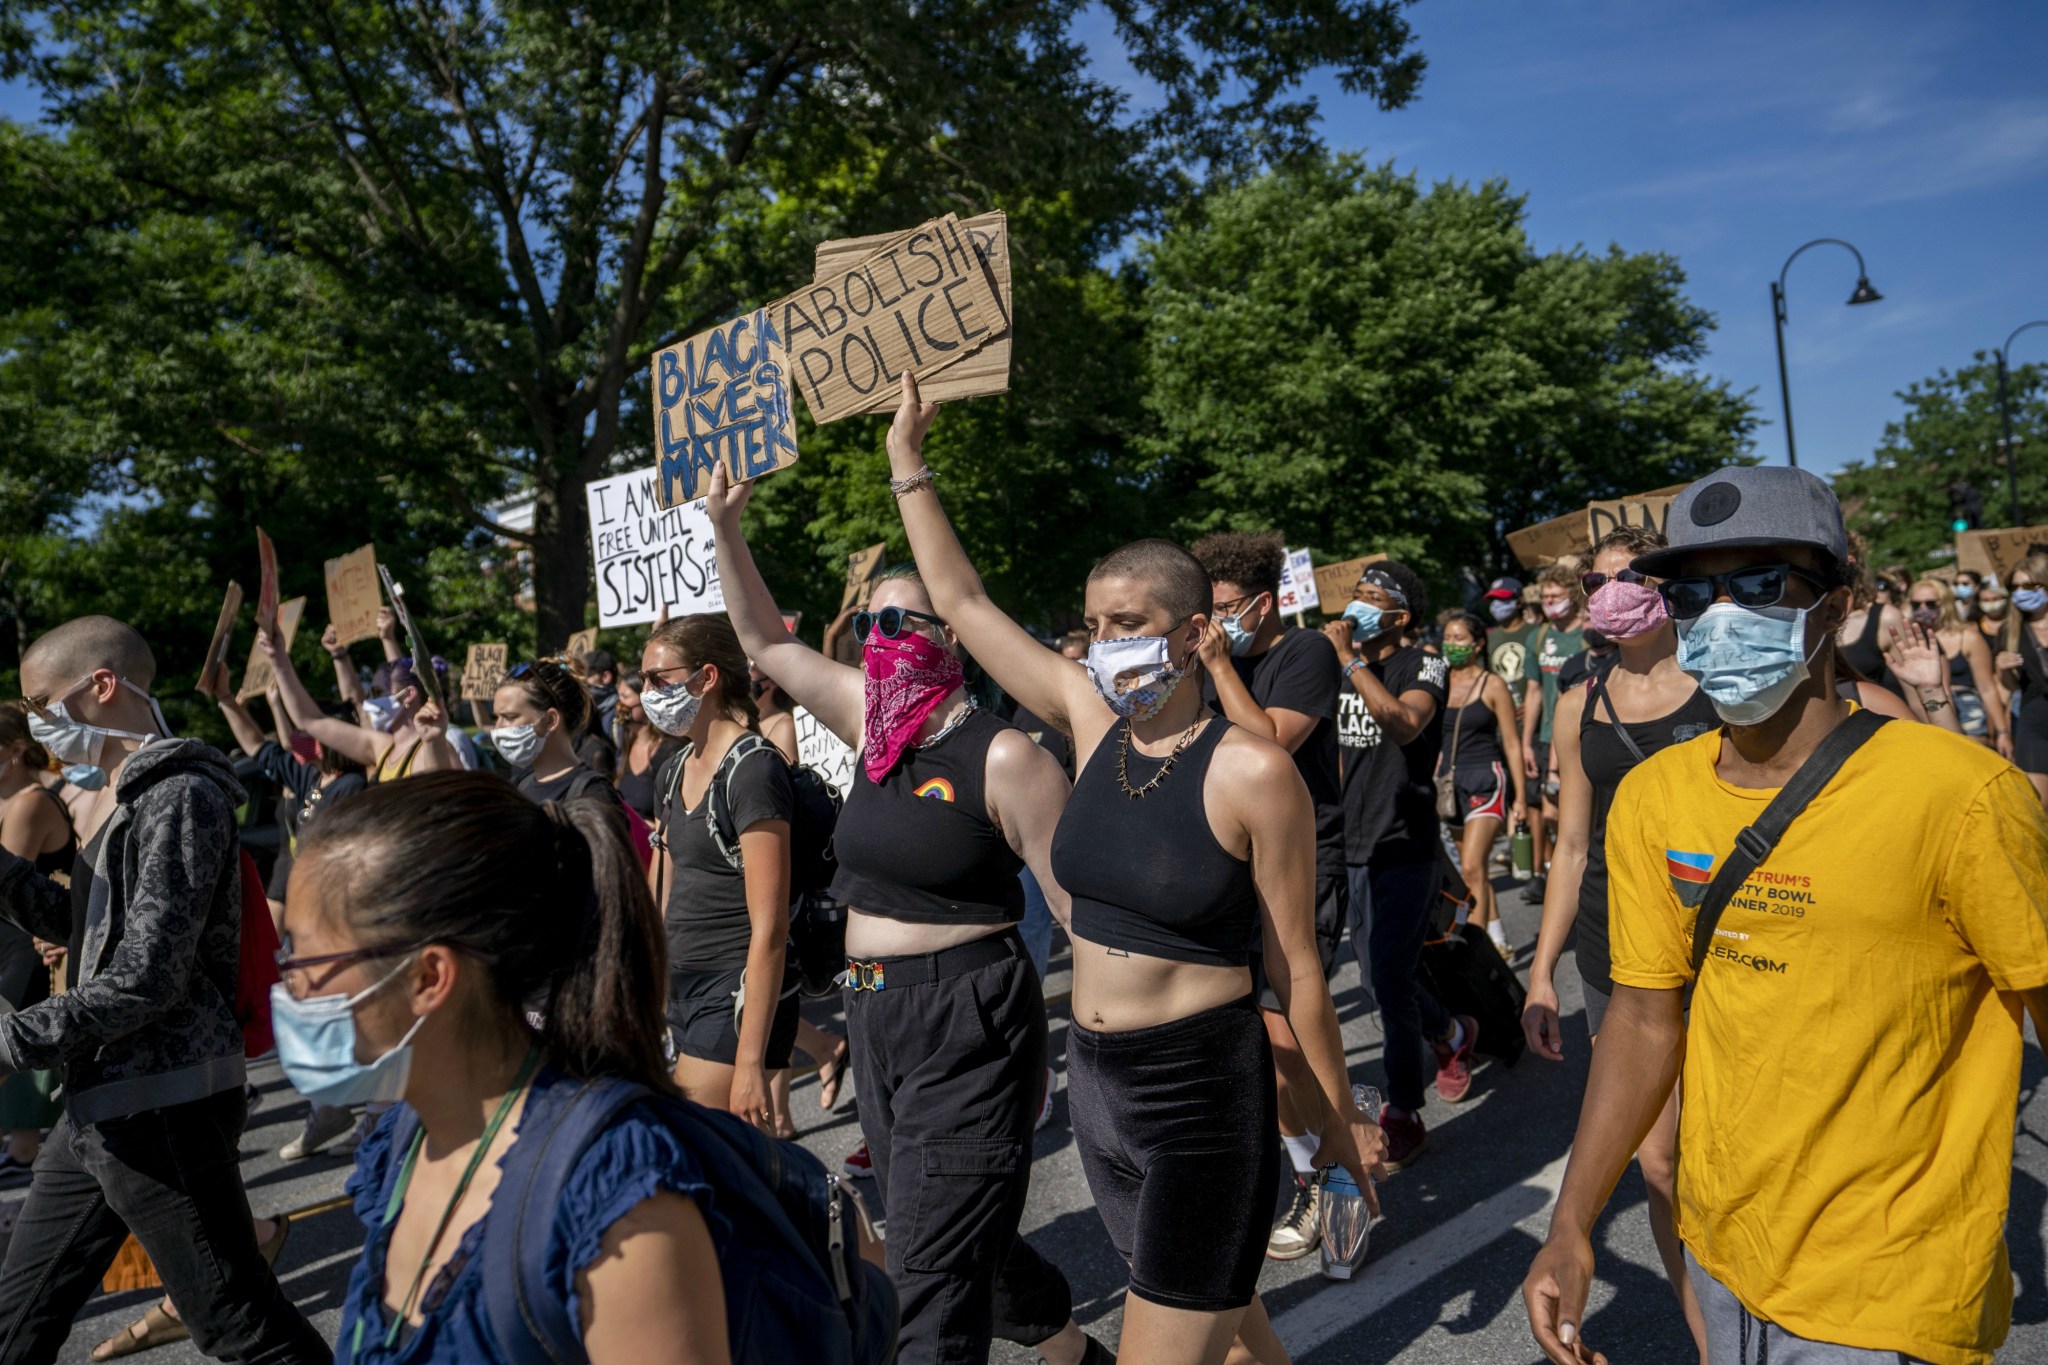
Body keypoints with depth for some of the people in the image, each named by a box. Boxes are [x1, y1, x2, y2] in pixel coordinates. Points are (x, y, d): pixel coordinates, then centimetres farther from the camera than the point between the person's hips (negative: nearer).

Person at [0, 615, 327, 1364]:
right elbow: (77, 922, 23)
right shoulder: (116, 794, 13)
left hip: (162, 1105, -10)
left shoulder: (180, 797, -19)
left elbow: (147, 979, -24)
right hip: (97, 1103, 10)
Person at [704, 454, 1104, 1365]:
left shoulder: (1002, 756, -16)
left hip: (968, 1022, -8)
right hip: (875, 1015, 8)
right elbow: (765, 642, 12)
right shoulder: (872, 721, 5)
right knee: (966, 1241, 22)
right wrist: (725, 528, 3)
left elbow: (1079, 911, -15)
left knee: (932, 1268, -3)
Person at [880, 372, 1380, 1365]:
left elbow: (1296, 967, -10)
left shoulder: (1251, 771, -17)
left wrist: (1342, 1118, -1)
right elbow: (960, 599, 5)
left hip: (1203, 1095, -6)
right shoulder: (1092, 721, -2)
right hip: (1095, 1082, 6)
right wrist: (907, 462, 8)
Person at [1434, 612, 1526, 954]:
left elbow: (1511, 743, -2)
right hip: (1450, 782, 5)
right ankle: (1498, 941, 28)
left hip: (1486, 781, -5)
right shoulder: (1440, 683, 6)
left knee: (1472, 867, -15)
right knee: (1474, 870, 13)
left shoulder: (1493, 685, -4)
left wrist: (1520, 796, -3)